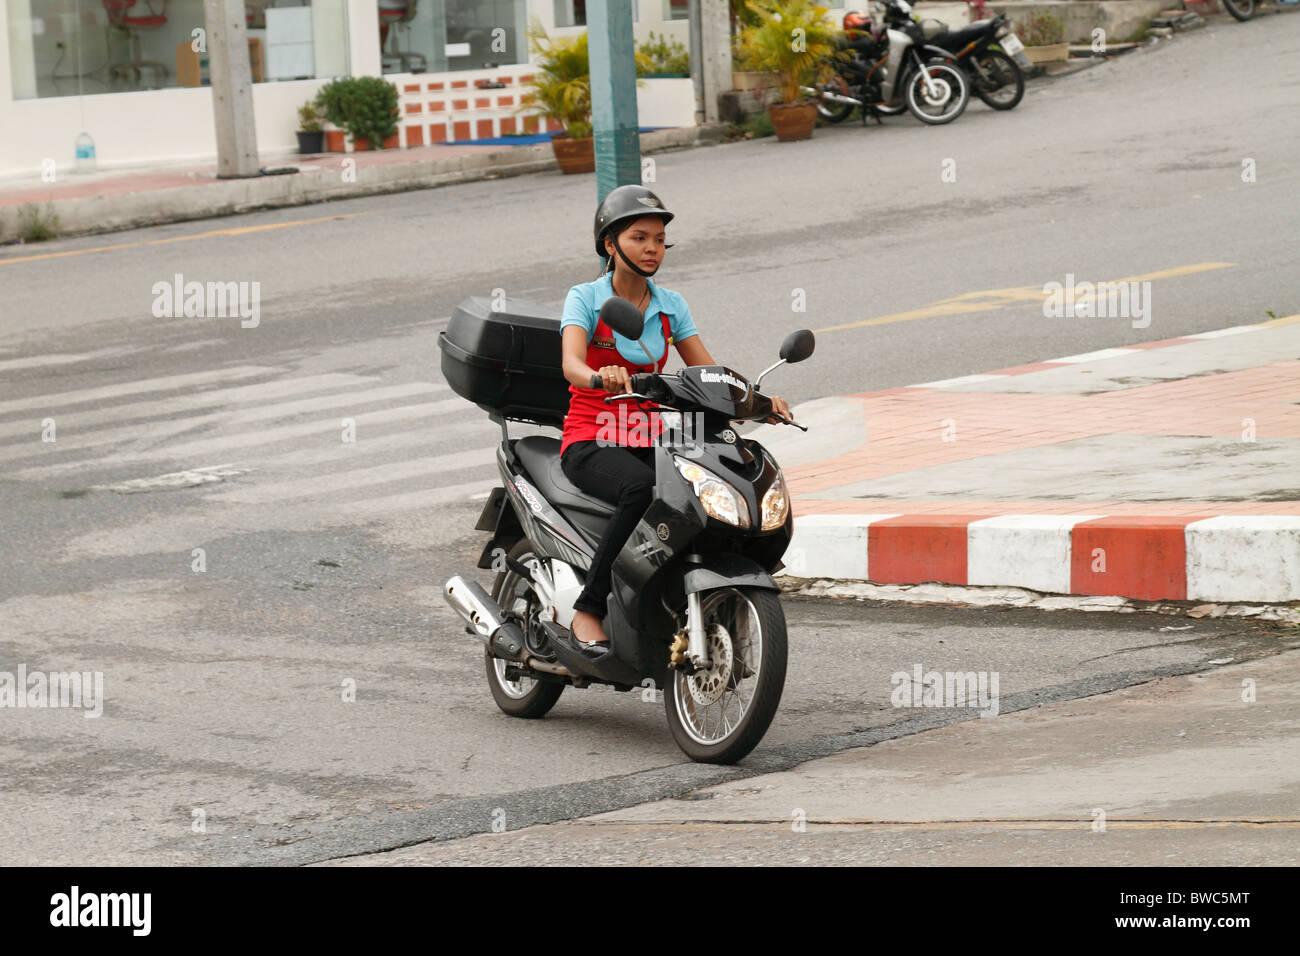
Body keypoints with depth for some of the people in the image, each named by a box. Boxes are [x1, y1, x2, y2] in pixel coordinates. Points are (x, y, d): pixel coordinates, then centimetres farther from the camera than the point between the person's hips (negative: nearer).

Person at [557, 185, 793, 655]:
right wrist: (601, 377, -45)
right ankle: (589, 609, -29)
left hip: (650, 443, 5)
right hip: (591, 444, -4)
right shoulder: (585, 298, -4)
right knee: (642, 490, -38)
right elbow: (572, 364, -22)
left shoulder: (671, 306, 11)